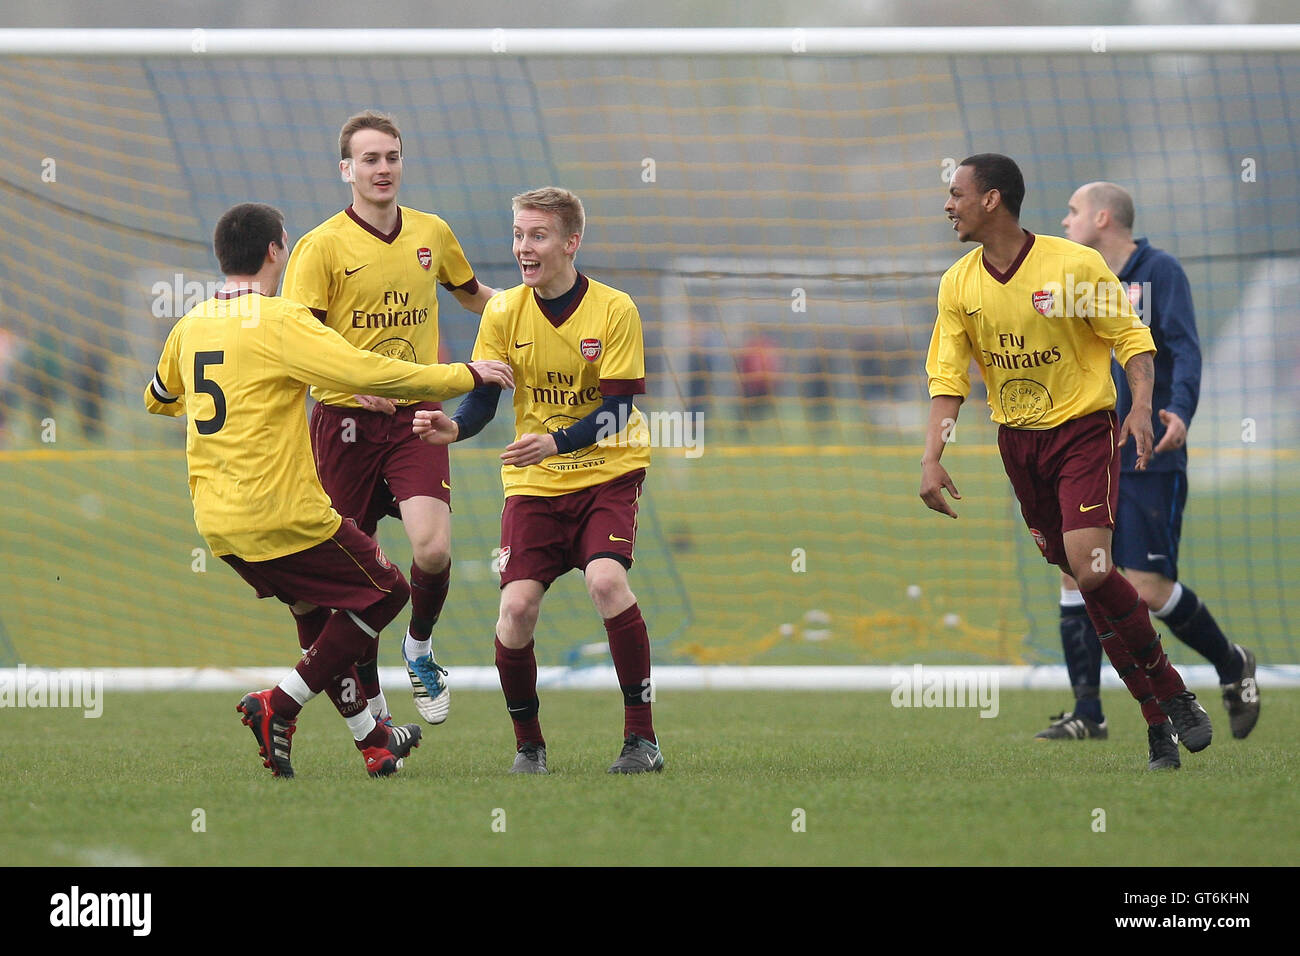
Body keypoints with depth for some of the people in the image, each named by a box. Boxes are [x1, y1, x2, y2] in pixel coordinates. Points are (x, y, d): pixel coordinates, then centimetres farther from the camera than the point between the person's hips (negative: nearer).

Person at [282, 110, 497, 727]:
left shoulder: (432, 235, 9)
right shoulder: (322, 246, -6)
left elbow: (472, 295, 29)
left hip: (416, 419, 2)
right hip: (345, 420, -2)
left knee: (433, 548, -19)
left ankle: (420, 648, 11)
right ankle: (370, 703, 18)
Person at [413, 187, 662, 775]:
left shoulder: (613, 310, -11)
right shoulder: (504, 312, -3)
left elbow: (616, 411, -14)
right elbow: (483, 398, -1)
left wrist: (556, 442, -29)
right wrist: (453, 427, -23)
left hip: (606, 475, -3)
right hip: (533, 484, 3)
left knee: (606, 580, -26)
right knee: (517, 605, -13)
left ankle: (641, 737, -14)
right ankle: (528, 744, 9)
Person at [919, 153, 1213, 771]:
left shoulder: (1074, 264, -12)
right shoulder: (958, 285, 1)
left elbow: (1131, 337, -5)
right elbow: (947, 378, 3)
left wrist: (1141, 407, -20)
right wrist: (931, 460, -8)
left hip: (1083, 429, -5)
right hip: (1016, 440, 5)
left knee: (1090, 566, -22)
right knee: (1086, 581, 2)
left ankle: (1174, 694, -5)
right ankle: (1157, 721, 8)